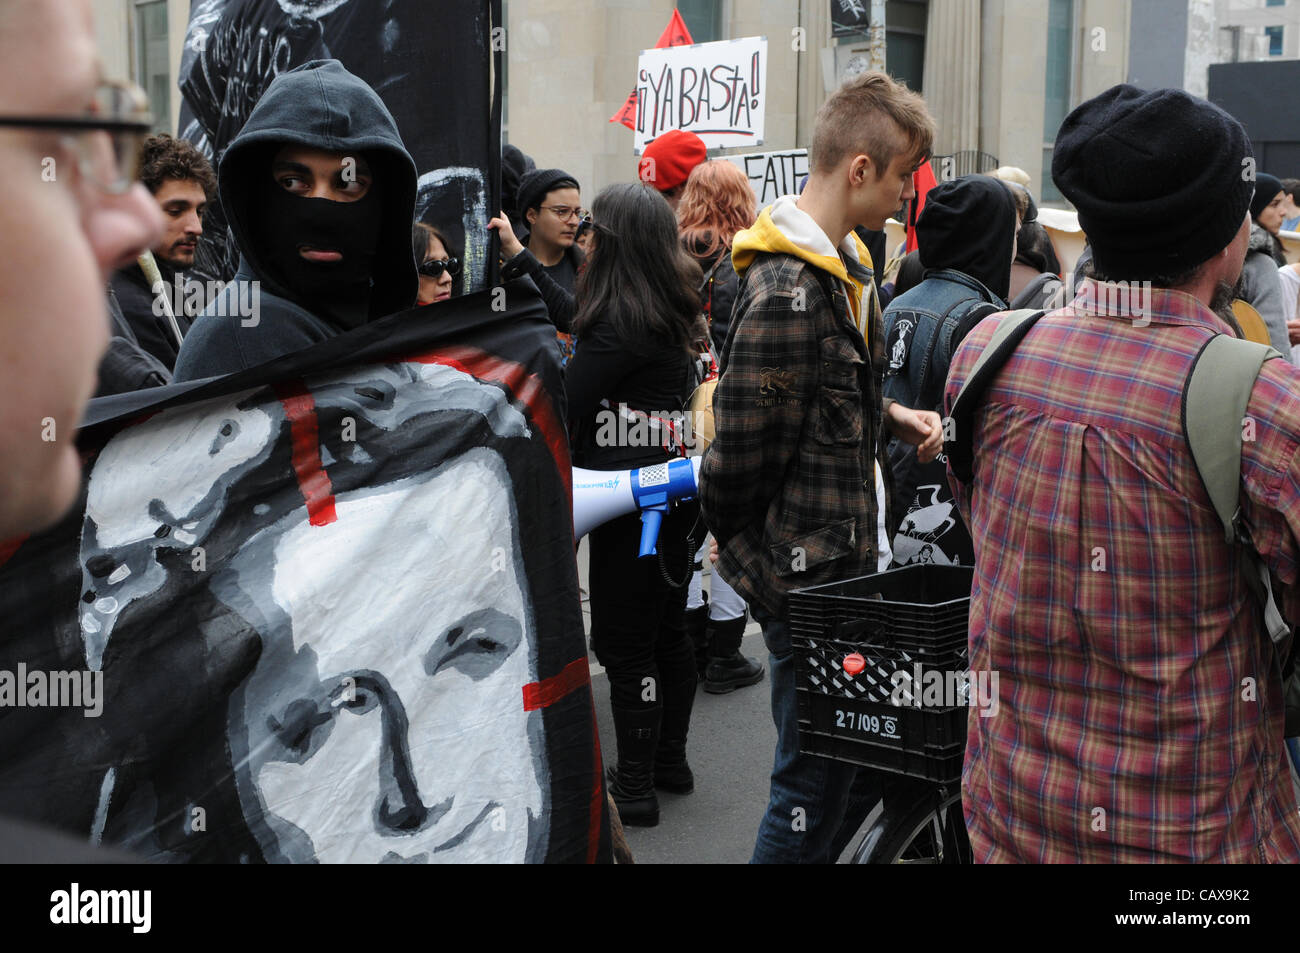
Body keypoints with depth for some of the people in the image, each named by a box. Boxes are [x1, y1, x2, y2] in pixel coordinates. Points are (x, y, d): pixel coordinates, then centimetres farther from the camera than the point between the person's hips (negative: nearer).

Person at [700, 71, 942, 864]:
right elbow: (741, 457, -21)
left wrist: (890, 413, 4)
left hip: (861, 566, 9)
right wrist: (772, 577, -9)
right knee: (816, 784, 4)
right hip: (814, 585, -9)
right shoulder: (786, 294, -22)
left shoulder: (846, 264, 9)